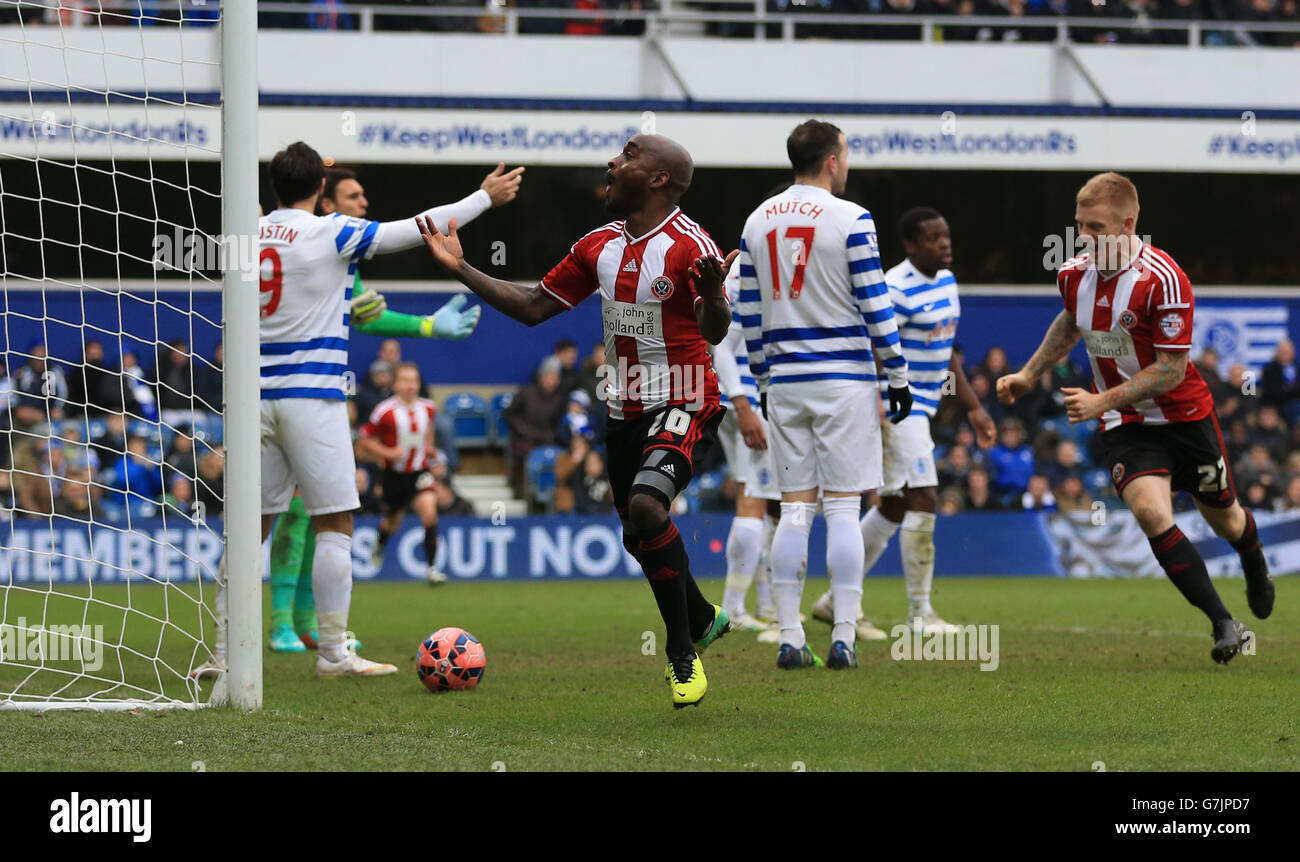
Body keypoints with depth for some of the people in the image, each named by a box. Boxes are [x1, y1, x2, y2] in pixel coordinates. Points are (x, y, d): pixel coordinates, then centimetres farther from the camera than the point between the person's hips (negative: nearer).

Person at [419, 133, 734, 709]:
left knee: (646, 508, -28)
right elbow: (533, 308, 16)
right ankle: (704, 620, 42)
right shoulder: (599, 246, 8)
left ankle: (683, 652, -13)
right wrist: (461, 270, 12)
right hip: (623, 413, 8)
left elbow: (715, 333, -26)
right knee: (639, 538, 14)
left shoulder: (688, 245, -15)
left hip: (682, 408, -8)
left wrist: (712, 294, -48)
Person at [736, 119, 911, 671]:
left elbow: (750, 312, 11)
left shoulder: (758, 222, 8)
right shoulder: (851, 220, -8)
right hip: (843, 381, -4)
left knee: (794, 509, 7)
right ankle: (843, 639, -6)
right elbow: (876, 305, -9)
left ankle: (790, 640, 2)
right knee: (842, 508, -1)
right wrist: (898, 377, -1)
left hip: (784, 379, 4)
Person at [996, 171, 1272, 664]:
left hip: (1184, 416, -3)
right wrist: (1029, 375, 17)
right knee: (1151, 511, -23)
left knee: (1223, 519, 15)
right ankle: (1224, 626, -19)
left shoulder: (1163, 280, -24)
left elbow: (1171, 370, -23)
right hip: (1125, 424, 3)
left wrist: (1102, 401, -26)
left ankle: (1255, 566, 54)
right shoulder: (1073, 275, -6)